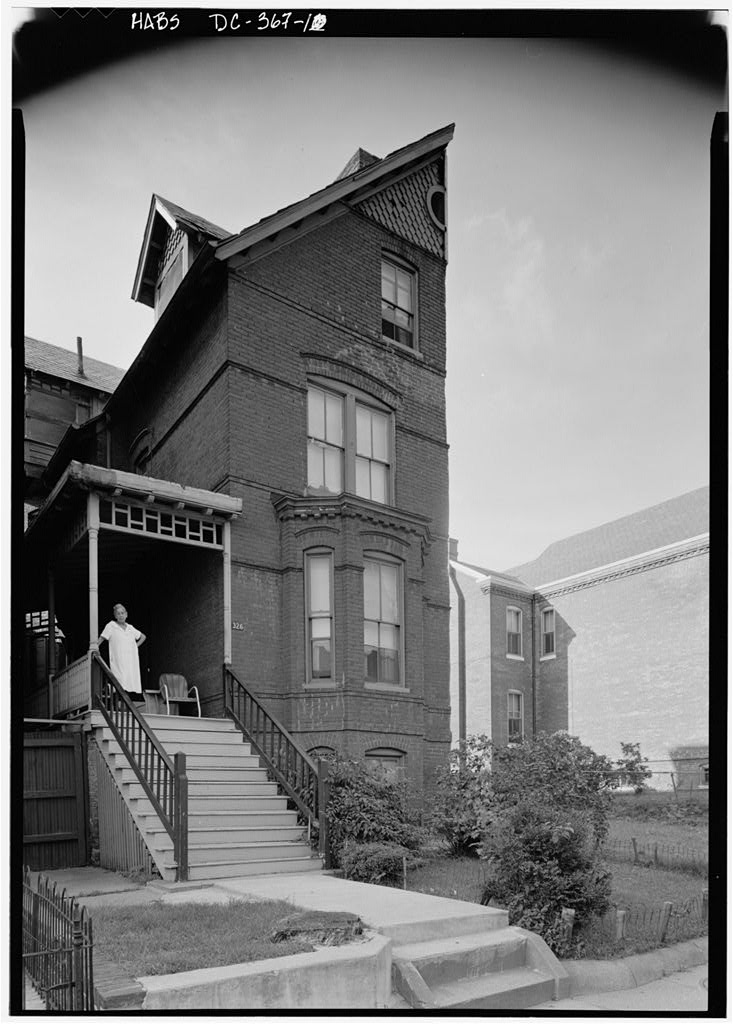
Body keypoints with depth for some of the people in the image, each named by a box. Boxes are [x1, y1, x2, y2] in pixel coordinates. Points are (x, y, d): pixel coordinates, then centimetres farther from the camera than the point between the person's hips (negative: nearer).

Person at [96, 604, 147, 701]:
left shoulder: (130, 627, 15)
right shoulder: (111, 626, 4)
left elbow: (143, 637, 29)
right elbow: (101, 639, 0)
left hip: (132, 662, 4)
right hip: (119, 663, -4)